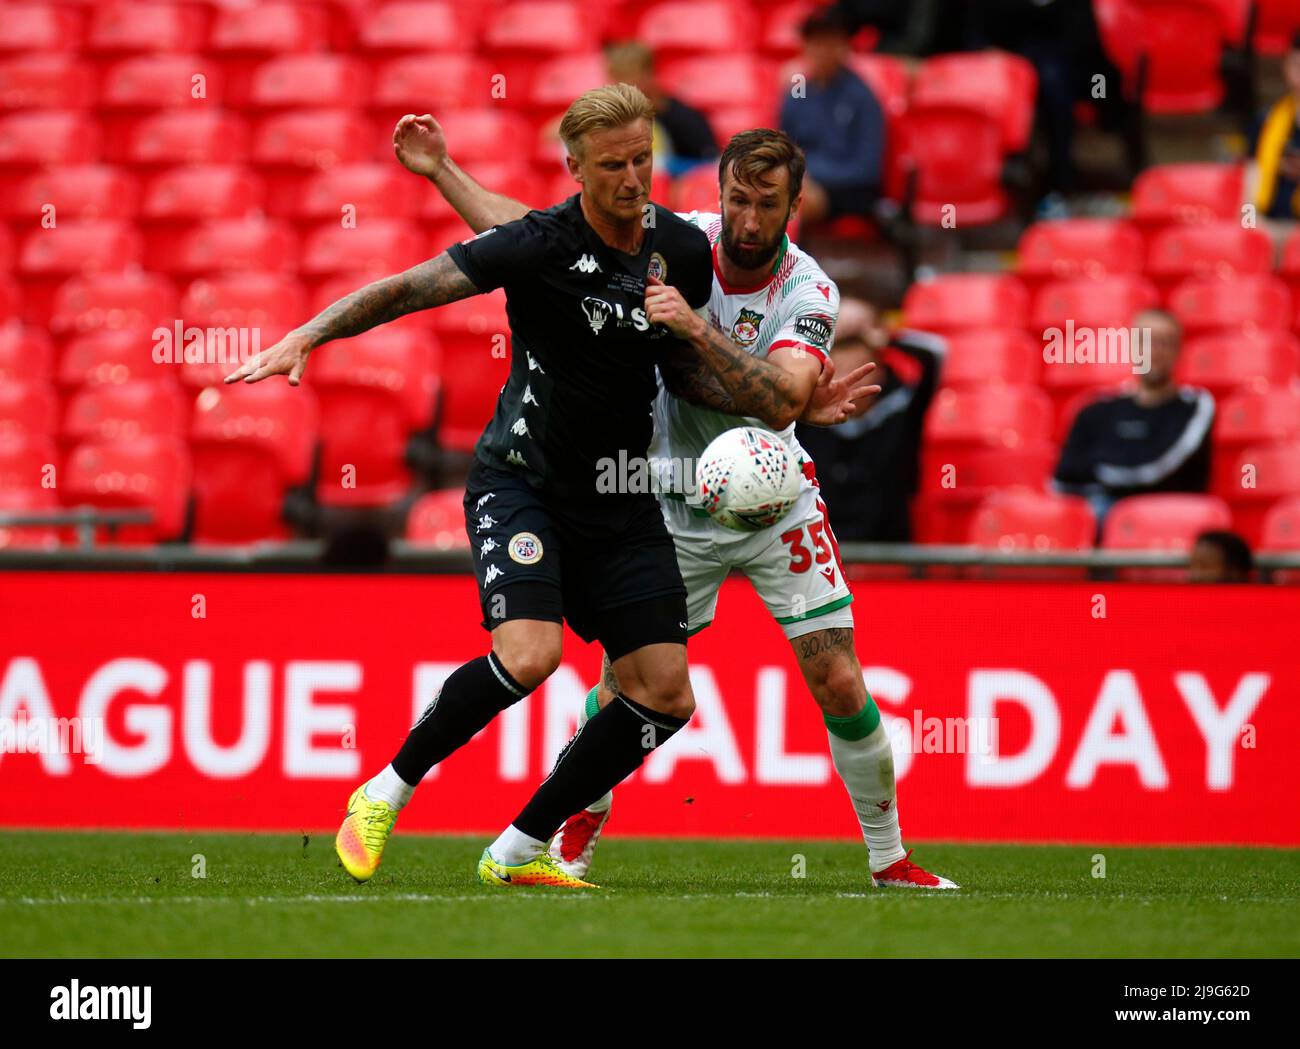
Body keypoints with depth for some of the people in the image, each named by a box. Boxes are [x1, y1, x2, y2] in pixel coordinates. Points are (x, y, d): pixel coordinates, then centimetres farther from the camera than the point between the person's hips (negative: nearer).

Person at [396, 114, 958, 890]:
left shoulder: (809, 293, -17)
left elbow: (782, 401, -34)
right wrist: (441, 170, -6)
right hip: (675, 506, 1)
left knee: (840, 686, -7)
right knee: (624, 680, 1)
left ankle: (890, 859, 8)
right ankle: (575, 835, 27)